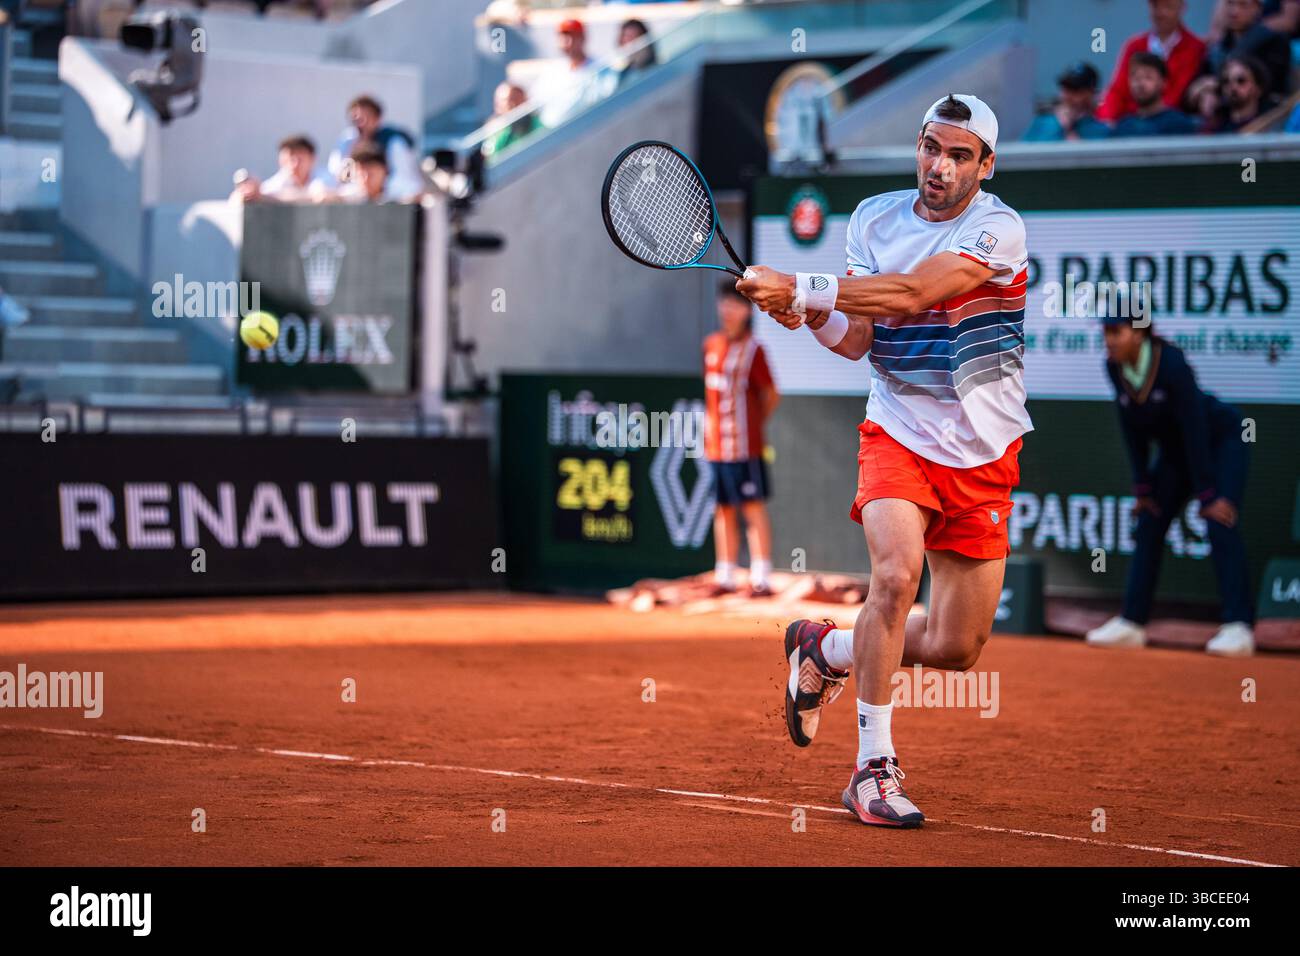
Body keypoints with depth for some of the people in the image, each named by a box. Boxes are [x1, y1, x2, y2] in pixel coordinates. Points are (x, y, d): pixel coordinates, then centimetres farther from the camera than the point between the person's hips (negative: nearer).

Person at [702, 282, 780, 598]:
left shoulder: (752, 350, -7)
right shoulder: (712, 344, 12)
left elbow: (771, 396, -2)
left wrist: (753, 423, 6)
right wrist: (710, 425, 14)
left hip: (744, 442, -6)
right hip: (715, 442, 6)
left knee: (753, 507, -6)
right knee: (724, 510, 11)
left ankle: (760, 578, -7)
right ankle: (725, 576, 16)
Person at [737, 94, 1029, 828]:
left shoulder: (999, 230, -13)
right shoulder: (875, 219, 2)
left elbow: (910, 293, -26)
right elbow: (859, 340, -2)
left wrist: (800, 289, -28)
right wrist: (817, 318, -23)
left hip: (983, 457, -1)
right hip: (899, 435, 1)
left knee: (956, 649, 3)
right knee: (897, 573, -28)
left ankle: (827, 650, 33)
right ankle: (874, 767, -17)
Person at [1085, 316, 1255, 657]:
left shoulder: (1172, 363, -31)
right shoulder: (1115, 367, -13)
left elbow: (1195, 429, -29)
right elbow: (1131, 428, -4)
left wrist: (1207, 493, -28)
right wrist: (1142, 486, -5)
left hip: (1220, 440, -7)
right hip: (1175, 449, 7)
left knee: (1220, 522, -21)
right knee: (1148, 526, 4)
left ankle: (1238, 627, -24)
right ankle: (1132, 622, 10)